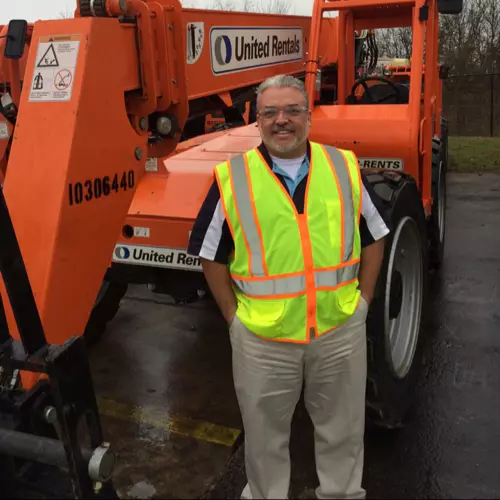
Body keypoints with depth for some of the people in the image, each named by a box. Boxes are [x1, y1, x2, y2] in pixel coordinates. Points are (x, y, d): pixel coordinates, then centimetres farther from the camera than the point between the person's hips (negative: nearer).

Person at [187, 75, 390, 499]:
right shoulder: (231, 178, -5)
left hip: (341, 332, 2)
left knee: (342, 432, 21)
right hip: (262, 339, -1)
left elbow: (373, 237, 10)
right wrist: (234, 315, -1)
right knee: (266, 436, 18)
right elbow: (211, 256, 2)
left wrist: (362, 301, 4)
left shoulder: (344, 167, 1)